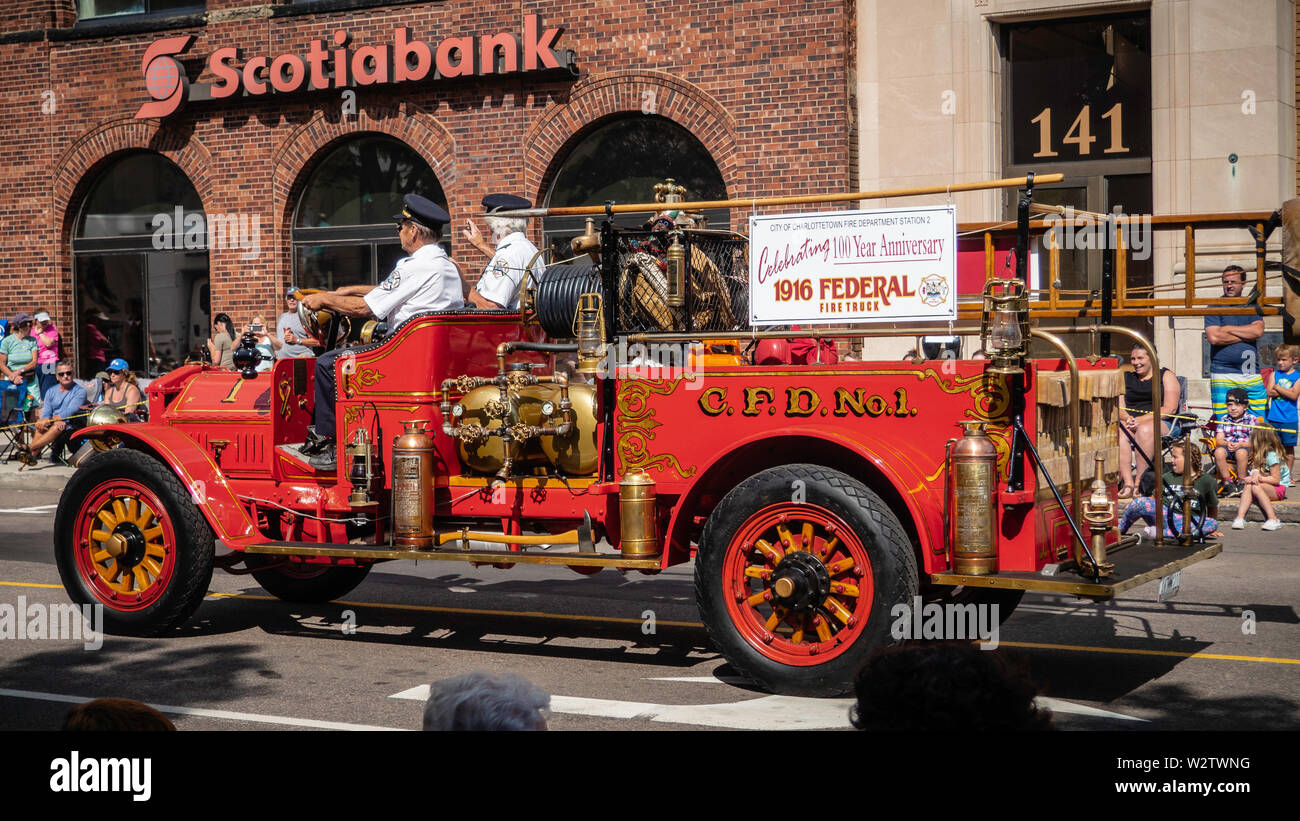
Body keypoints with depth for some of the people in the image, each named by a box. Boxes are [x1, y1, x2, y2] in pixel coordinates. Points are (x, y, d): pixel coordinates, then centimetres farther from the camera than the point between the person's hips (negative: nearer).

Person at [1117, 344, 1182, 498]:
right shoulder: (1126, 378, 21)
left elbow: (1170, 409, -4)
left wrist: (1143, 419, -15)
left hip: (1163, 424, -3)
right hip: (1132, 423, 3)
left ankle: (1140, 483, -39)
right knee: (1118, 432, -33)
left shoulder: (1166, 376, 9)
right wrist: (1128, 419, -12)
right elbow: (1119, 408, 12)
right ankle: (1128, 483, -41)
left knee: (1145, 429, -39)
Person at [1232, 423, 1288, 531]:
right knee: (1248, 485, -23)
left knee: (1256, 487, -33)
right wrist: (1255, 476, -24)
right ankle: (1240, 517, -37)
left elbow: (1276, 479, -17)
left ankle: (1273, 520, -33)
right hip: (1265, 486, 7)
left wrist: (1259, 478, -24)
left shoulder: (1272, 456, -17)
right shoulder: (1258, 453, 8)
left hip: (1278, 489, -7)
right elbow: (1256, 470, -1)